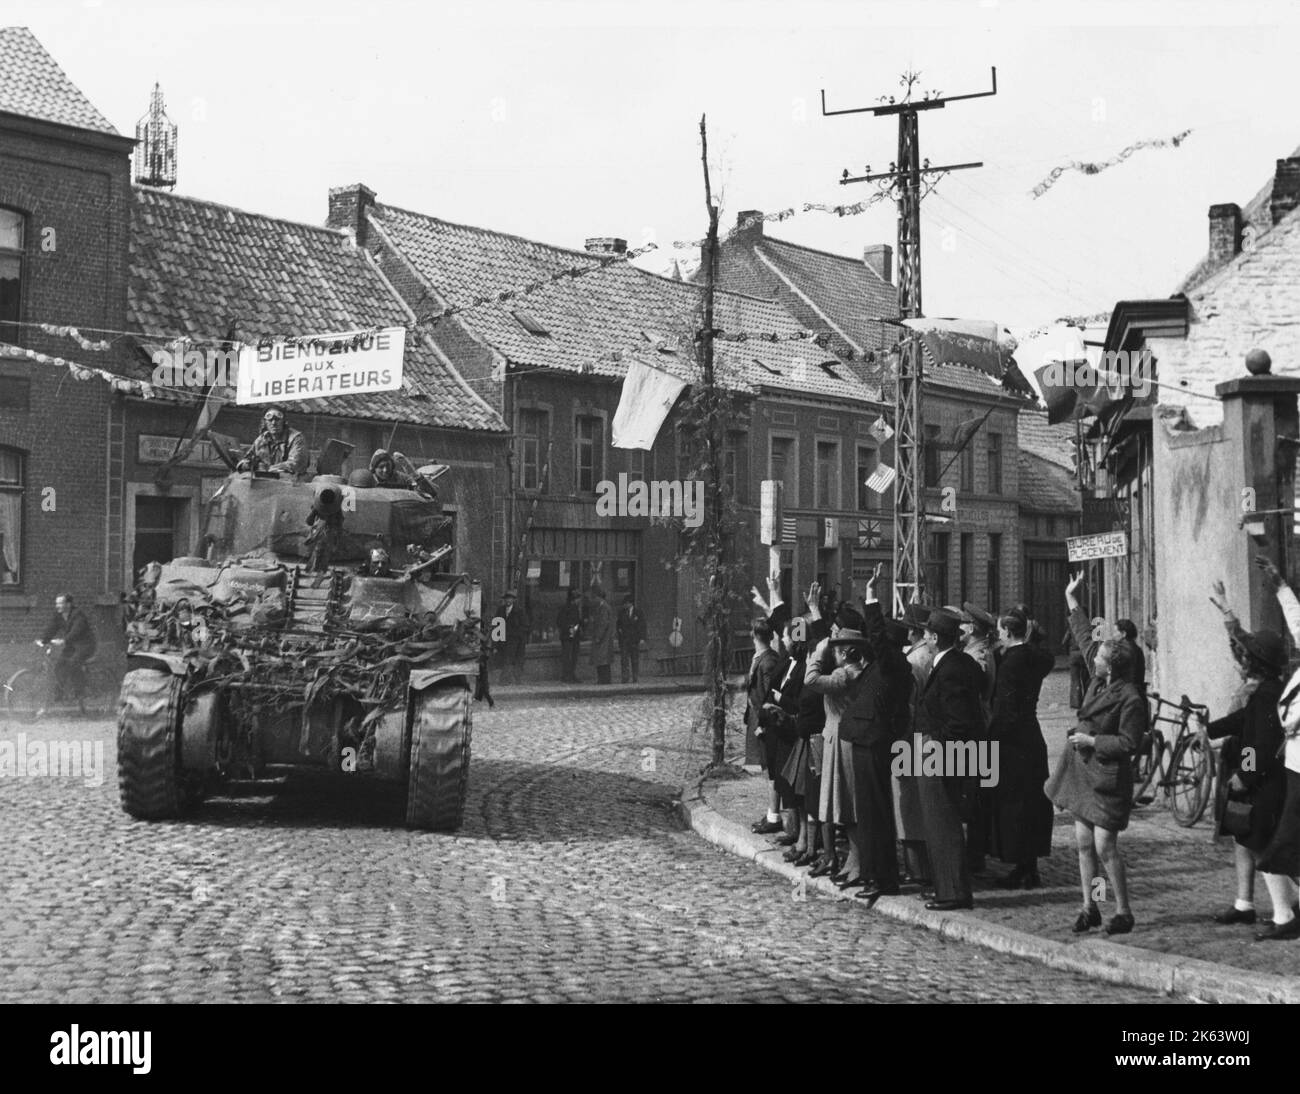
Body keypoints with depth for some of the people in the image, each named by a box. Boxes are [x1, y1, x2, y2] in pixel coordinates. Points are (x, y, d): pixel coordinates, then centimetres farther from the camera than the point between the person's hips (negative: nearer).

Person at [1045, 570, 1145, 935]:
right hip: (1082, 769, 8)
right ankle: (1089, 908, 16)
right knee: (1083, 843, 9)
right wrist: (1071, 599, 21)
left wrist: (1092, 741, -15)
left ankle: (1123, 912, 1)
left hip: (1107, 777, -8)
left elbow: (1128, 742, -17)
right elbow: (1085, 638, 16)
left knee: (1104, 846, -9)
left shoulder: (1130, 699, -18)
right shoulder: (1099, 679, 4)